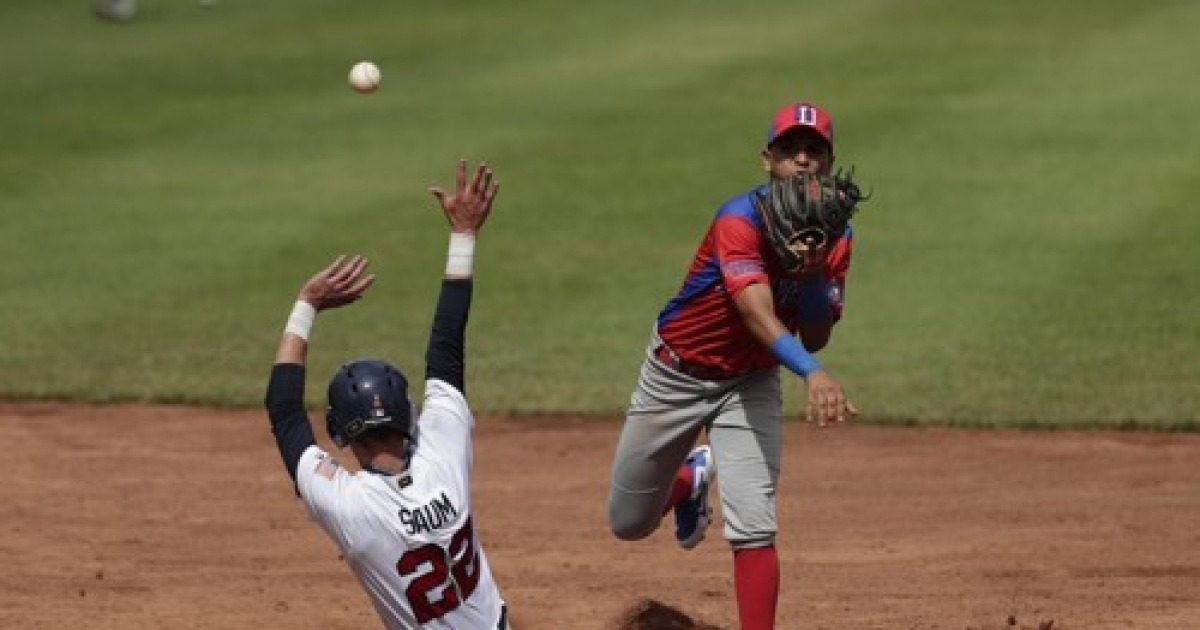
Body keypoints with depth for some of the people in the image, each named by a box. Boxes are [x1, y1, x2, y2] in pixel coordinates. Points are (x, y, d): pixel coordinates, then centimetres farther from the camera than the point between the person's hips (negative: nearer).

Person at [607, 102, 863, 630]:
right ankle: (690, 479, 46)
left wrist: (812, 275, -30)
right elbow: (758, 314, -43)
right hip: (677, 373, -2)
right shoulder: (741, 220, -28)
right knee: (629, 524, 13)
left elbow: (814, 339, -11)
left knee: (753, 528, -16)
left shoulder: (834, 236, -11)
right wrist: (813, 372, -59)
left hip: (751, 383, 2)